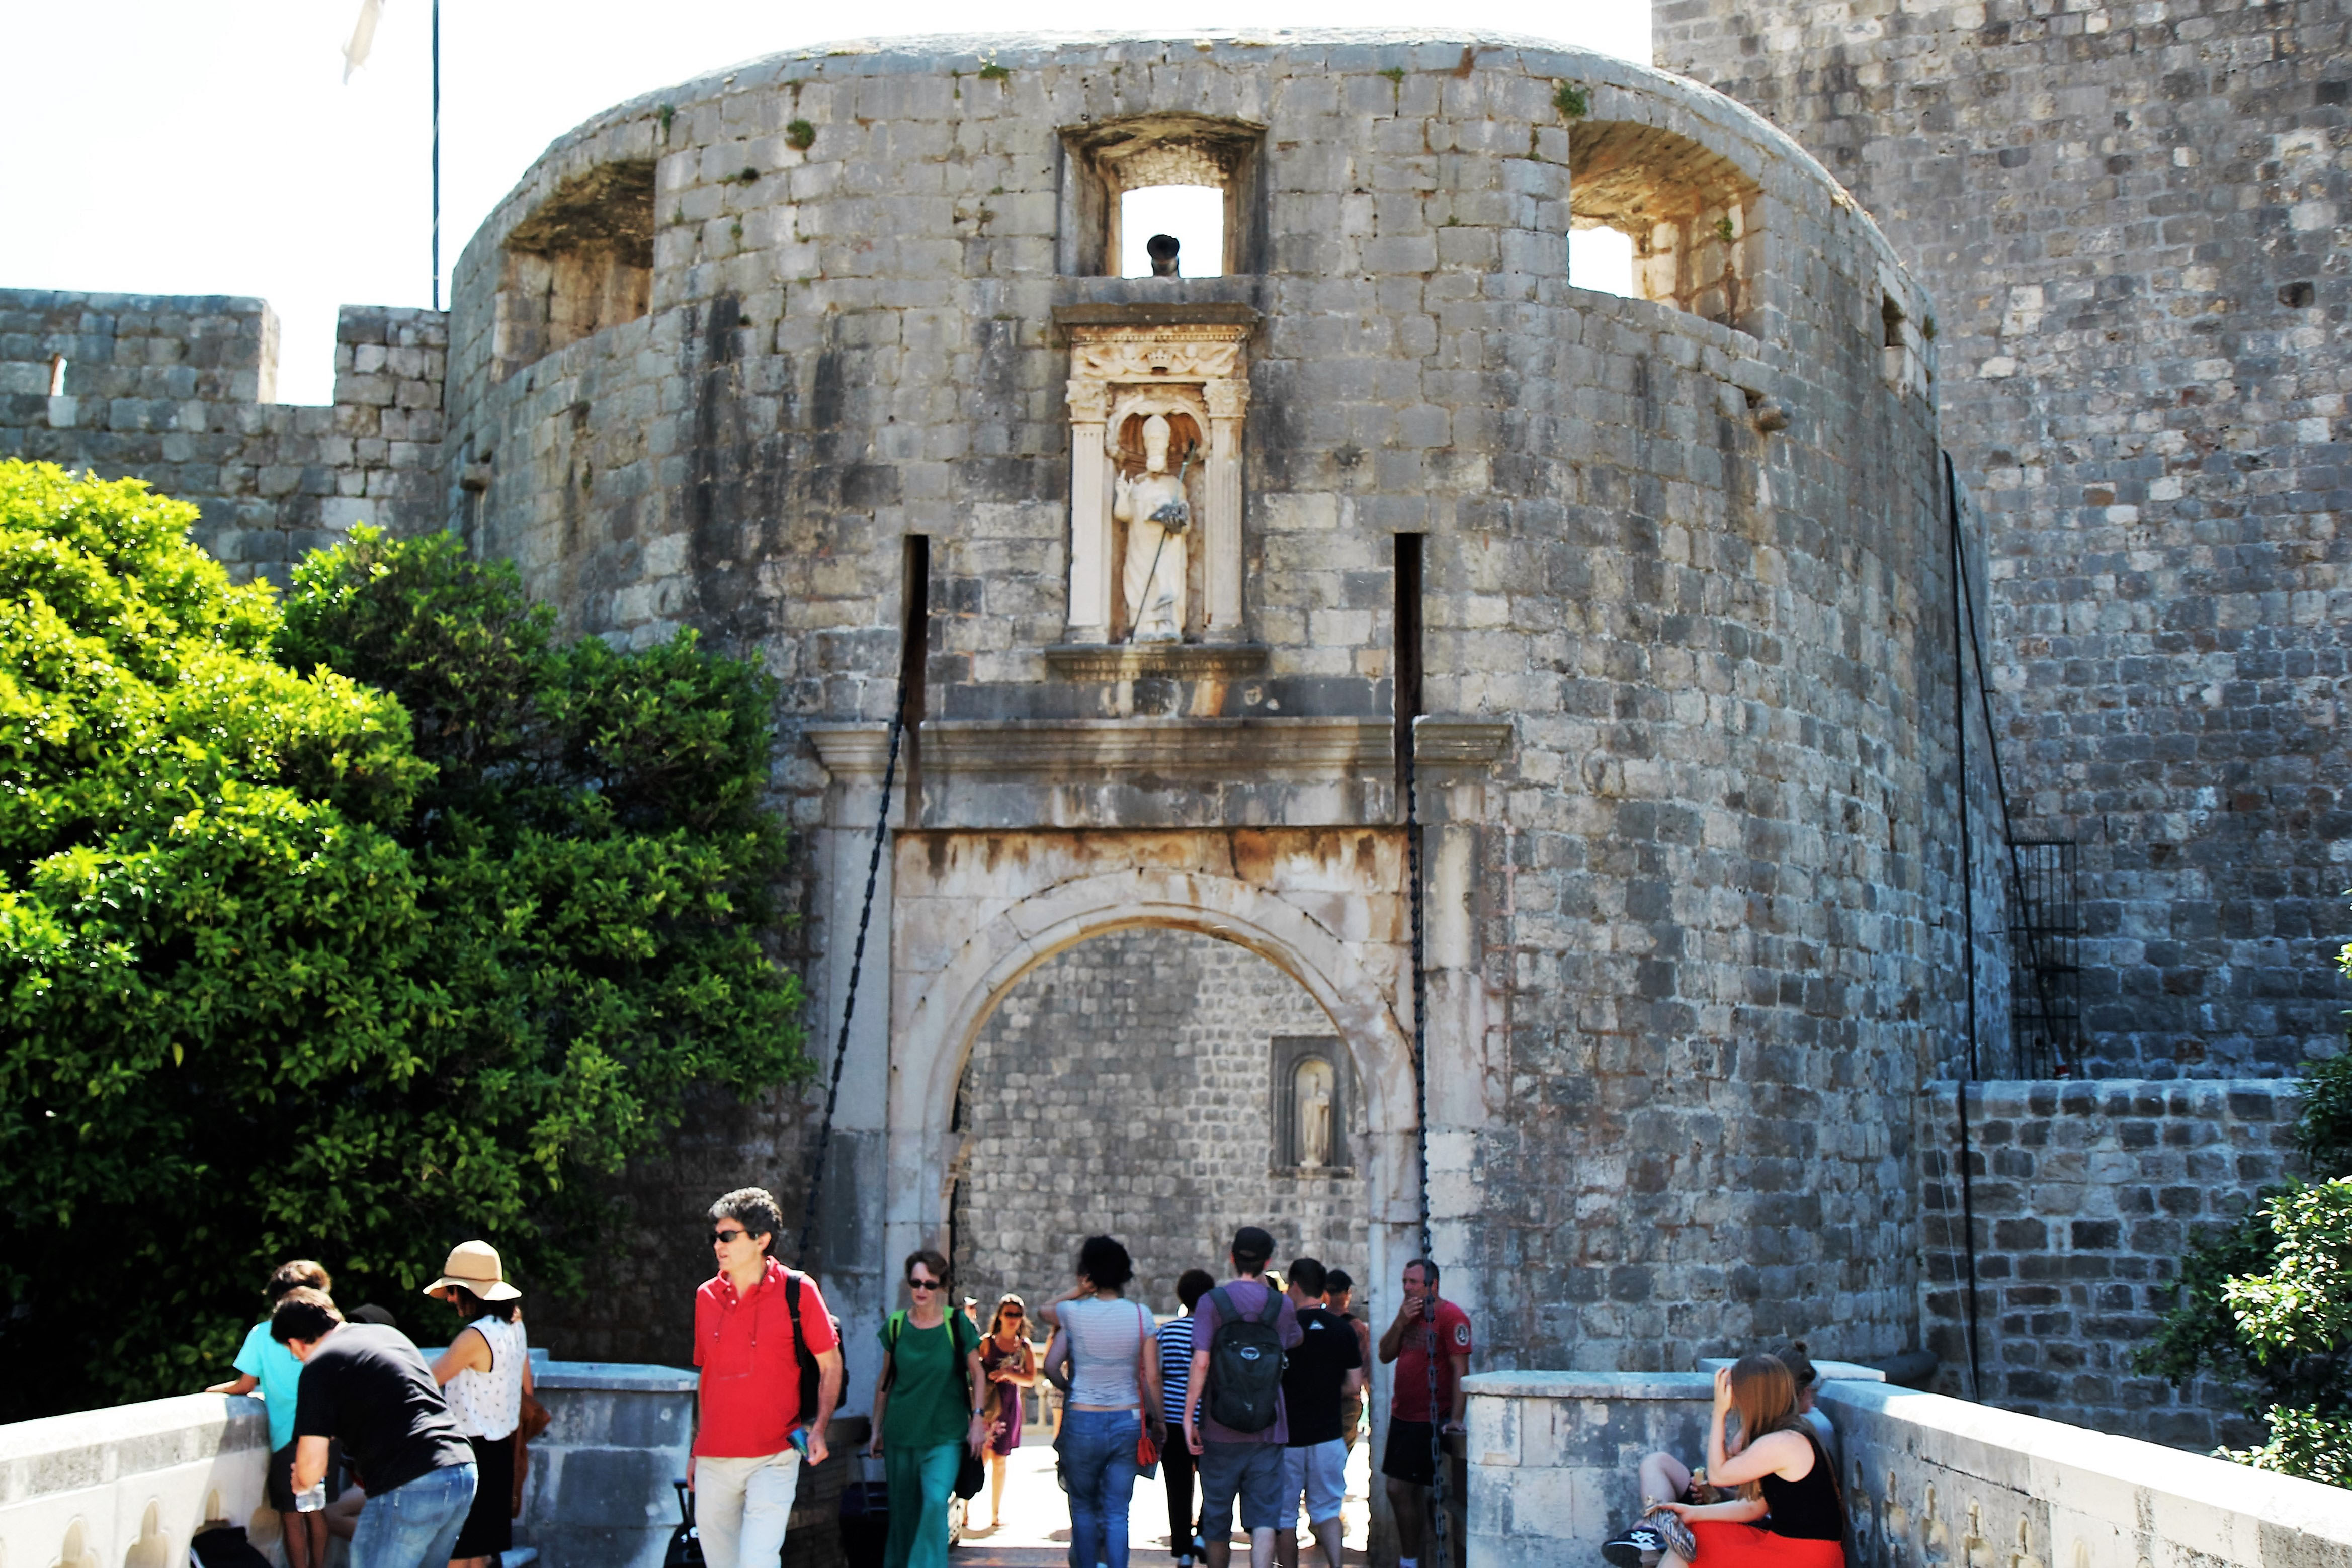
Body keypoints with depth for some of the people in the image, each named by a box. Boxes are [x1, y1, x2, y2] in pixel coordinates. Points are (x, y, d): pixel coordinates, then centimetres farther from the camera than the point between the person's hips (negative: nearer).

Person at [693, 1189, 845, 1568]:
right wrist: (697, 1450, 17)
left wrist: (819, 1428, -11)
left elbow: (831, 1365, 1)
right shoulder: (707, 1297, 8)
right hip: (714, 1462, 5)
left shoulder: (797, 1291, -5)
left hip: (773, 1458, -4)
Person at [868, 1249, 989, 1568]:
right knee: (903, 1513, 8)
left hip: (945, 1436, -2)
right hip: (901, 1434, 2)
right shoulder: (896, 1325, 2)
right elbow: (884, 1380, 12)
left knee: (936, 1503, -21)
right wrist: (877, 1429, 14)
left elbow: (977, 1375, 5)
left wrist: (978, 1418, -5)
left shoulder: (957, 1324, -4)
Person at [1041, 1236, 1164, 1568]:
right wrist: (1158, 1419, 10)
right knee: (1117, 1513, 5)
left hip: (1083, 1422, -1)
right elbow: (1152, 1376, -1)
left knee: (1083, 1506, 15)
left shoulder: (1073, 1314, -9)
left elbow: (1044, 1309, 15)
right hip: (1128, 1422, 2)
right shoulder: (1140, 1315, -5)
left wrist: (1080, 1291, 11)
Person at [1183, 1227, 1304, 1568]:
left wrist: (1189, 1415, -9)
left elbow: (1201, 1362, -15)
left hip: (1220, 1431, -1)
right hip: (1268, 1431, 1)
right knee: (1264, 1517, -2)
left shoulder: (1212, 1302, -6)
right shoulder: (1282, 1306, 2)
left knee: (1217, 1519, 13)